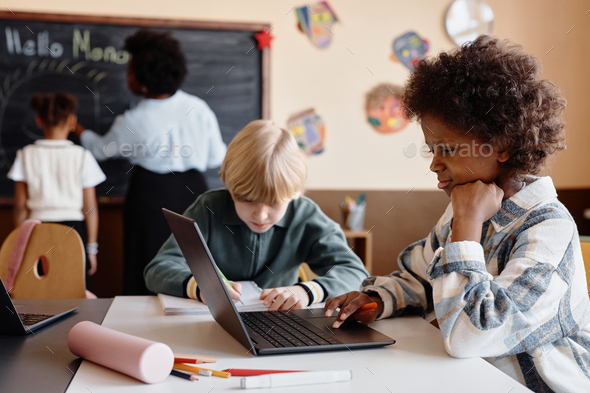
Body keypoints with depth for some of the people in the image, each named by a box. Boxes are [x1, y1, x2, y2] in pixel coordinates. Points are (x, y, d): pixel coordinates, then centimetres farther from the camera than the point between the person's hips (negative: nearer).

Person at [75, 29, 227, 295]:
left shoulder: (133, 122, -11)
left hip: (151, 196, -3)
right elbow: (216, 158, 3)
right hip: (193, 191, 3)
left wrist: (79, 130, 29)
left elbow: (101, 149, 9)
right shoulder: (199, 108, -4)